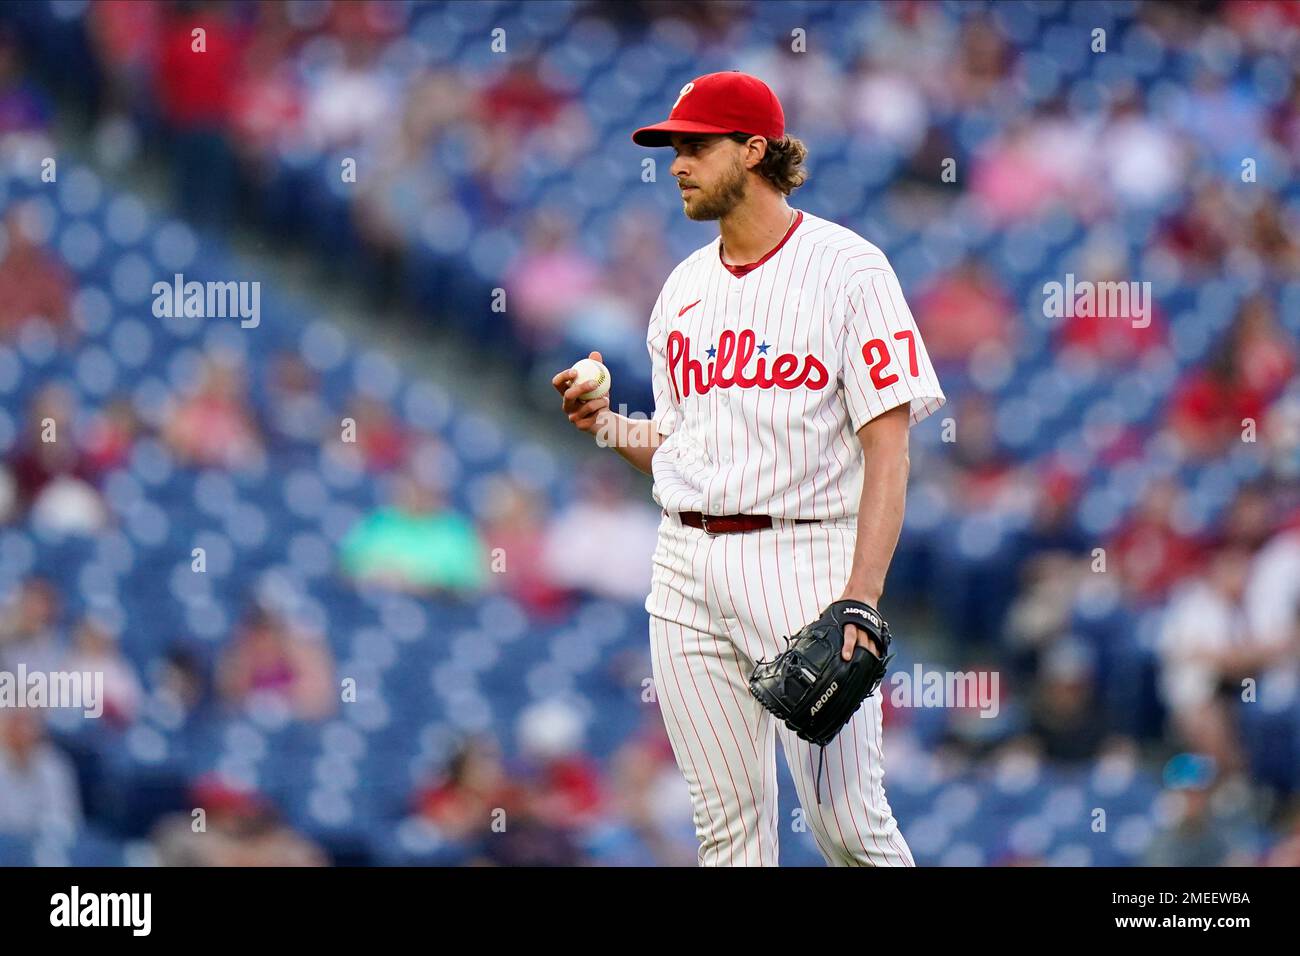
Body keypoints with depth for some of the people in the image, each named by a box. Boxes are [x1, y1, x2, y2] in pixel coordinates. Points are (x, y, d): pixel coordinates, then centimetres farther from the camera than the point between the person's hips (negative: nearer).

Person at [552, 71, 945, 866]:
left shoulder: (847, 268, -4)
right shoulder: (684, 287, 16)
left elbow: (888, 449, -10)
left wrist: (860, 600, -20)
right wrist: (609, 428, 2)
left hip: (803, 561, -6)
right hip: (689, 563, 6)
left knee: (849, 822, -12)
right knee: (728, 823, 4)